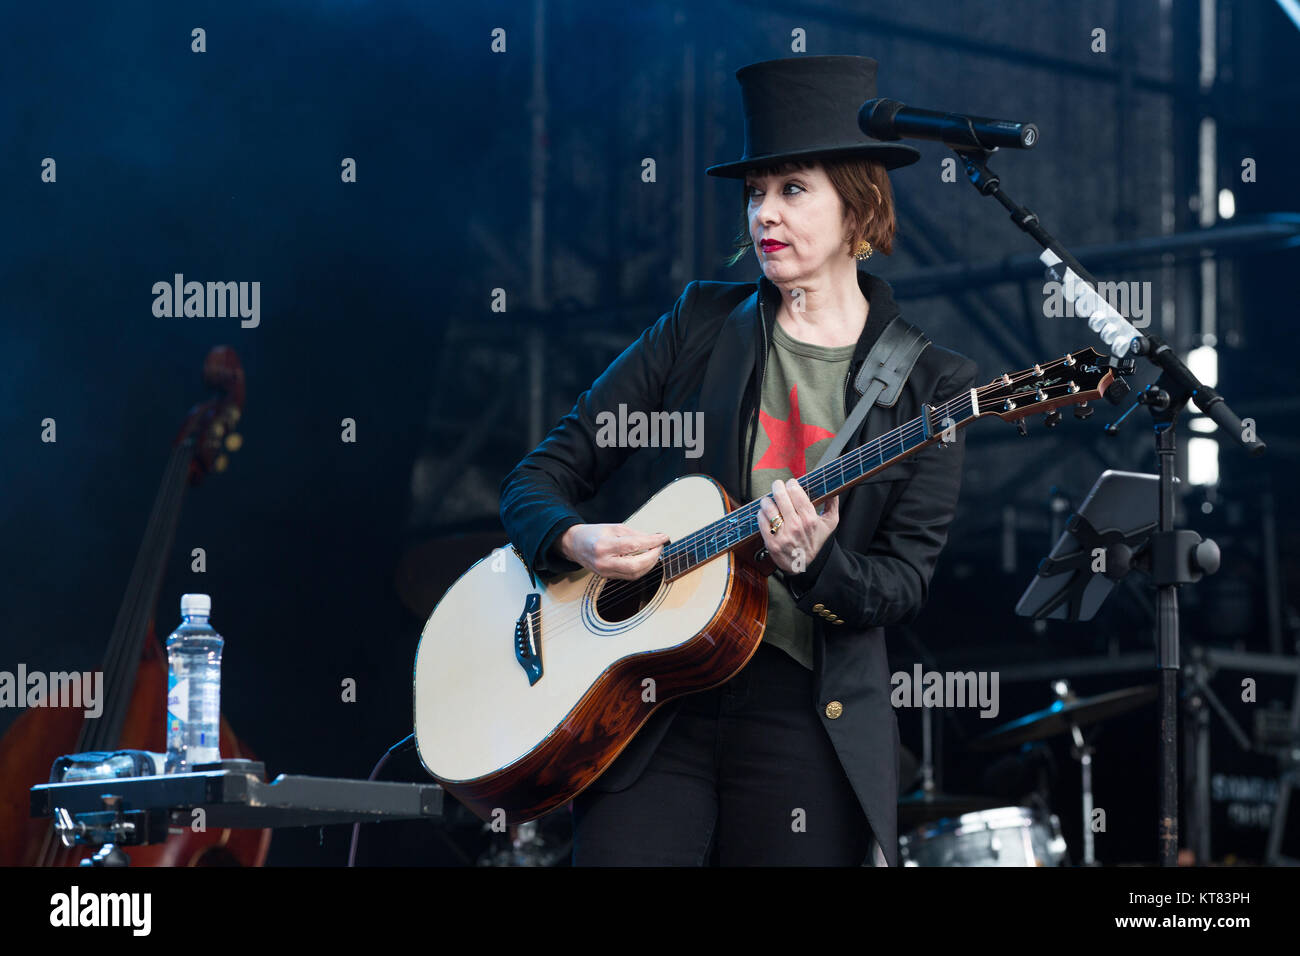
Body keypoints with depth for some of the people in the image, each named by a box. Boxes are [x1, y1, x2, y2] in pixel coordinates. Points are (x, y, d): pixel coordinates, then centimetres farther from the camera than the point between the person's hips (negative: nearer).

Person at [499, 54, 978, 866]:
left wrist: (815, 565, -22)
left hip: (809, 711, -1)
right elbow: (540, 477, 7)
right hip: (656, 705, 1)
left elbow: (905, 584, -3)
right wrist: (576, 541, -14)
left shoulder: (928, 385, 3)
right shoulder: (702, 328, 8)